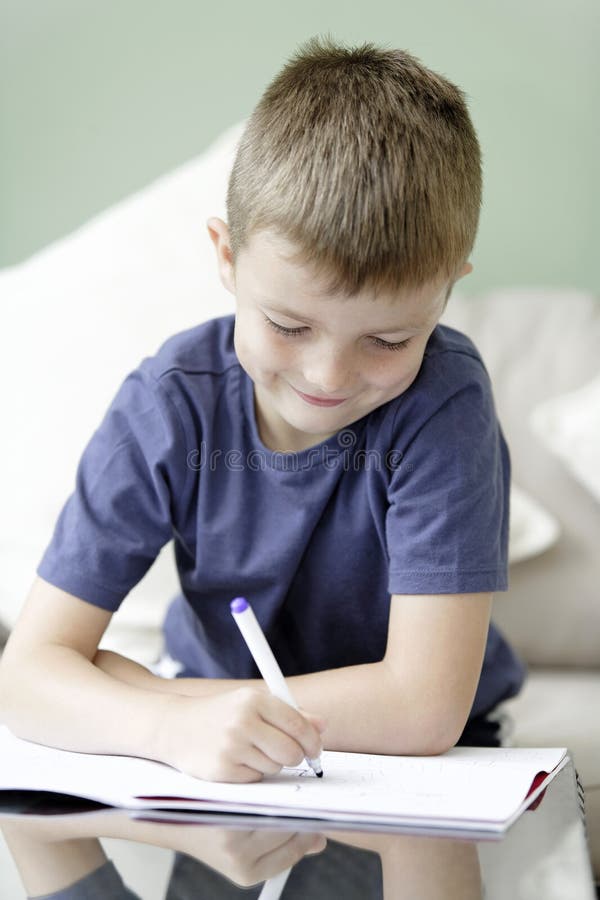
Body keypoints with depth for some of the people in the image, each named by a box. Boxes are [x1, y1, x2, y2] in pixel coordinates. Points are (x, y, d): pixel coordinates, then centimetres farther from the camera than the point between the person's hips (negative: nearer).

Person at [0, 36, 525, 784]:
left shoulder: (444, 403, -23)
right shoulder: (170, 403, -17)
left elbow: (425, 707, -27)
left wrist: (121, 684, -21)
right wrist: (170, 724, -41)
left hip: (417, 768, -2)